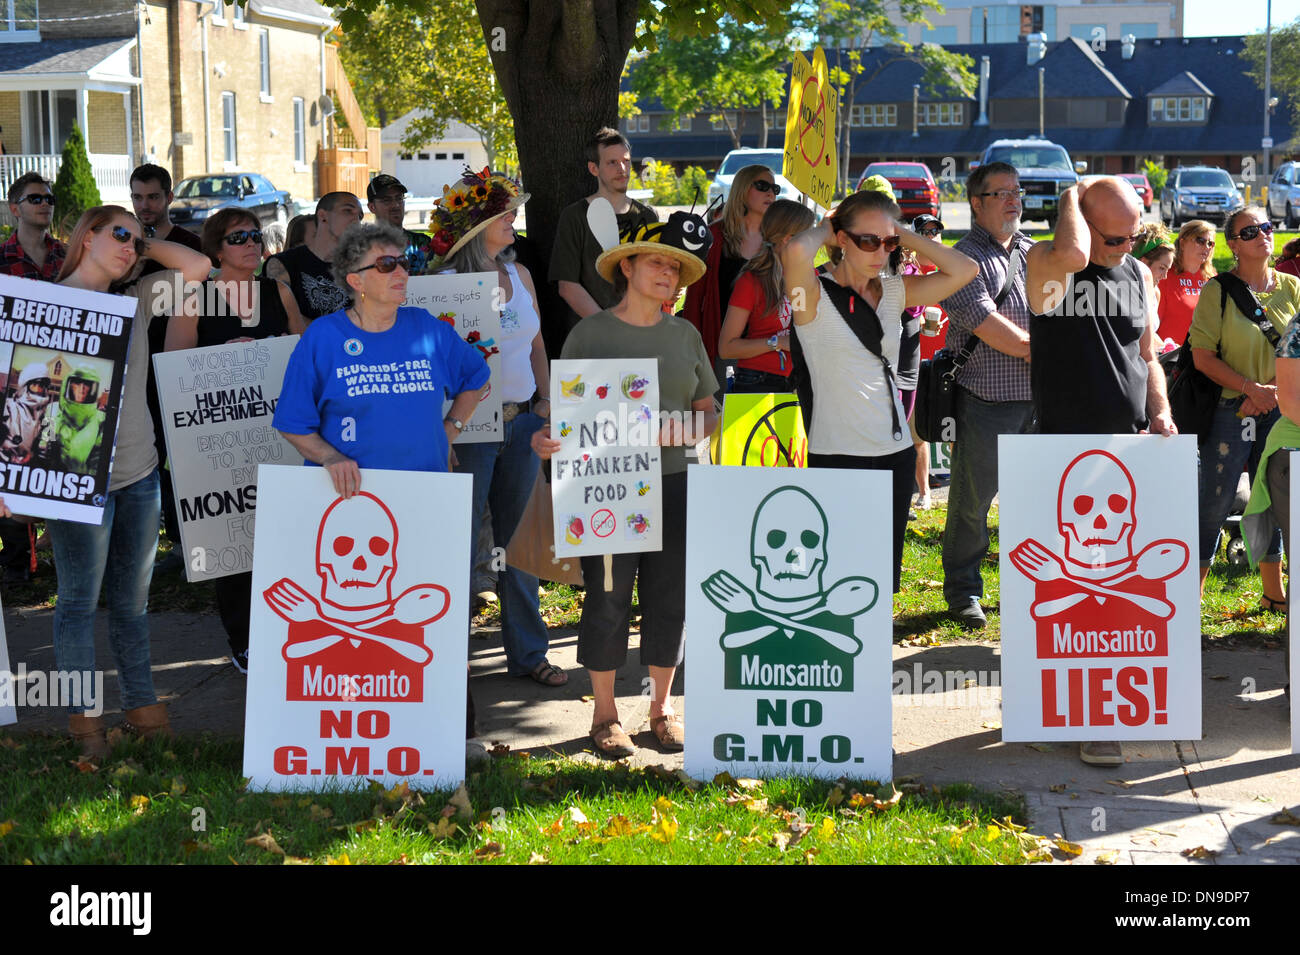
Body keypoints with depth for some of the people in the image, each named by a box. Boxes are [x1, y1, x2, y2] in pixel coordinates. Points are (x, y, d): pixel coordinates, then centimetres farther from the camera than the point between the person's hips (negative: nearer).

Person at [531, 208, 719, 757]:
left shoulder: (685, 336, 11)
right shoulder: (591, 333, 0)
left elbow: (707, 408, 15)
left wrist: (694, 425, -7)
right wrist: (547, 438, -19)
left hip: (674, 481, 3)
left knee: (670, 596, 6)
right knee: (607, 598, 0)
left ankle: (662, 706, 22)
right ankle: (605, 714, 14)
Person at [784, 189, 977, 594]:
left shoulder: (895, 291, 10)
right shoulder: (816, 295, -7)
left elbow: (963, 270, 5)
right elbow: (795, 252, -29)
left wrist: (903, 235, 3)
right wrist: (823, 230, -7)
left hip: (896, 450, 6)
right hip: (837, 454, -6)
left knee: (885, 577, 9)